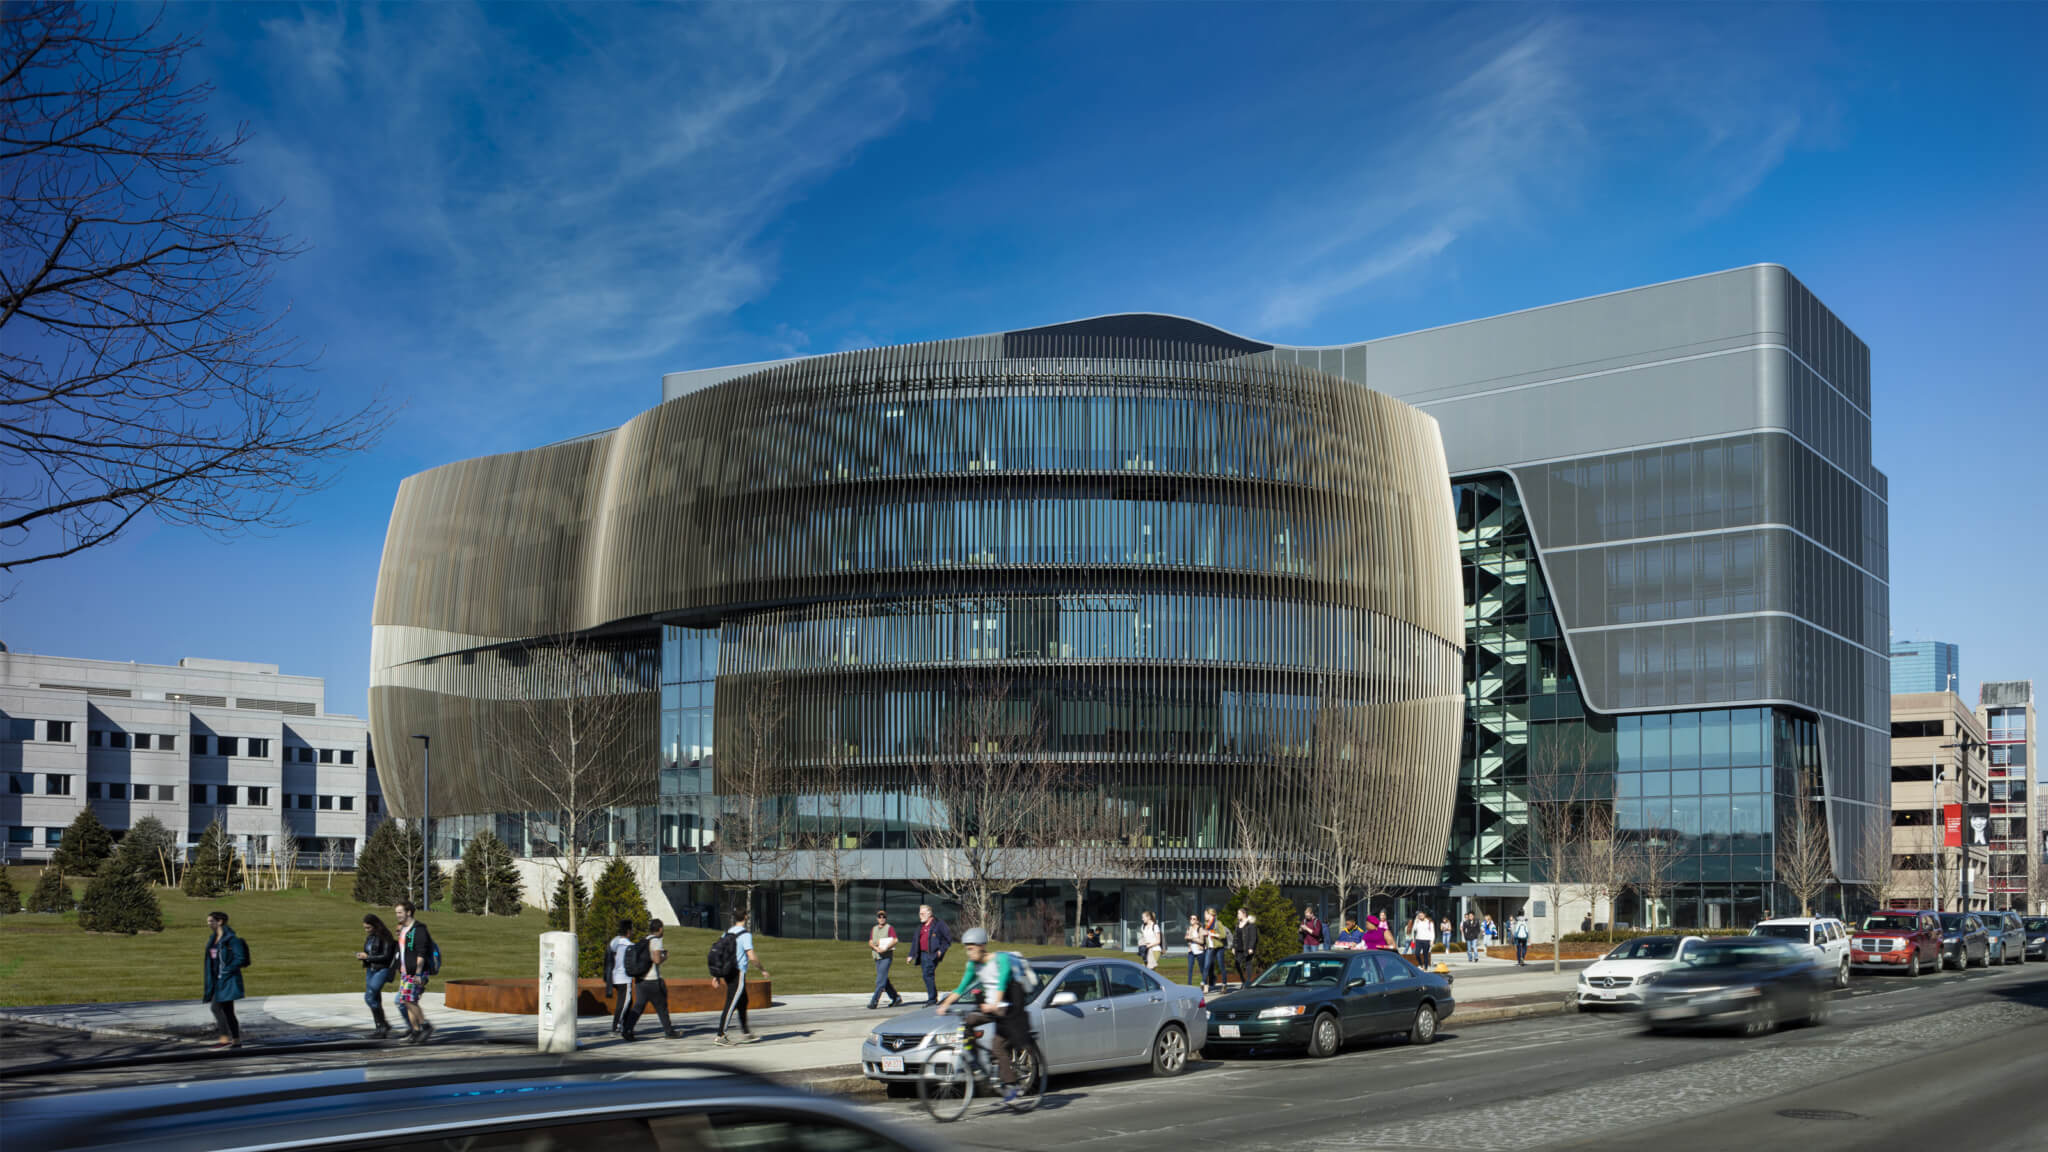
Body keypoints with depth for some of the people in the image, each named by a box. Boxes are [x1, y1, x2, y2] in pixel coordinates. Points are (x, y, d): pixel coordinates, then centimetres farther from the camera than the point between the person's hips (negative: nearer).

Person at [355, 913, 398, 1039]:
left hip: (382, 970, -8)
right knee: (375, 1001, 6)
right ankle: (381, 1029, 11)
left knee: (369, 997, -17)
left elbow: (386, 956, -16)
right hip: (370, 970, 8)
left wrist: (367, 957, -15)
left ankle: (384, 1025, -5)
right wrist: (361, 956, -1)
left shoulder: (384, 937, -12)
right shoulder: (370, 937, 12)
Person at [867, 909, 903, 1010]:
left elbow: (894, 940, -13)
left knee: (880, 980, -12)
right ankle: (896, 999, 22)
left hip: (887, 956, -7)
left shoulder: (890, 928, -1)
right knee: (884, 980, 10)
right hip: (877, 957, 7)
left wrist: (885, 948, -24)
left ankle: (874, 1002, -15)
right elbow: (870, 942, 7)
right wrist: (876, 948, -14)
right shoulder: (873, 929, 16)